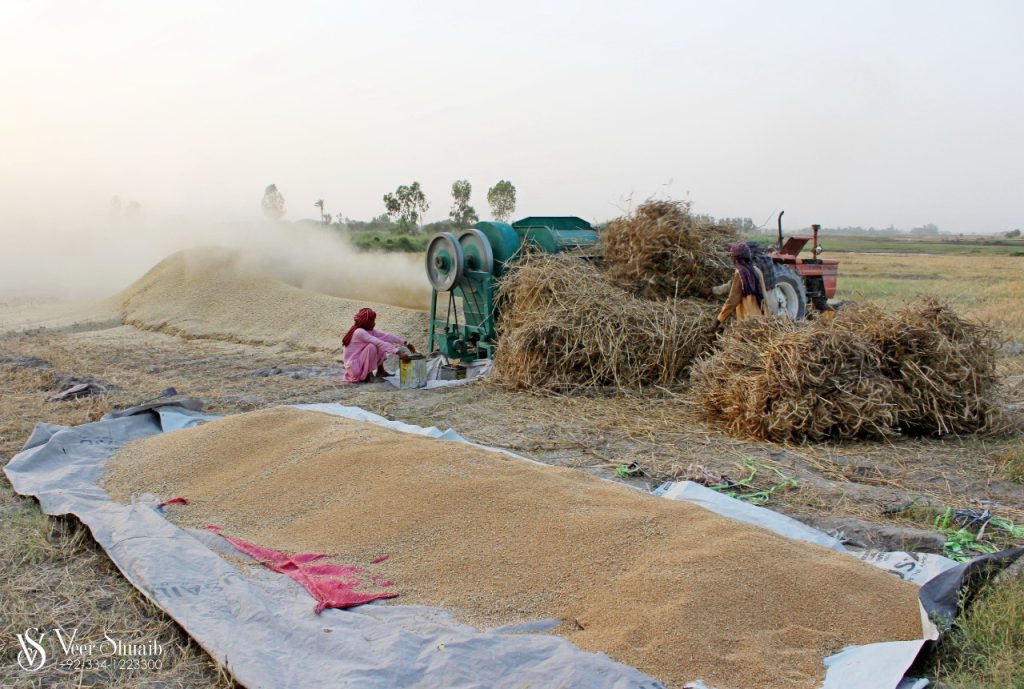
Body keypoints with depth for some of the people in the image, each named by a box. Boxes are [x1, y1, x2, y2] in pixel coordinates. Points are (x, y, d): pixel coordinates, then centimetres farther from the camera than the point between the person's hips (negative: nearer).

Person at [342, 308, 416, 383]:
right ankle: (367, 375, -10)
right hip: (353, 367, -9)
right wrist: (398, 353, -37)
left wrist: (405, 343, -6)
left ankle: (380, 370, 8)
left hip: (362, 364, 9)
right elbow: (379, 343, -31)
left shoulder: (369, 331, 4)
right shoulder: (359, 332, -23)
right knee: (372, 346, -27)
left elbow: (387, 336, 1)